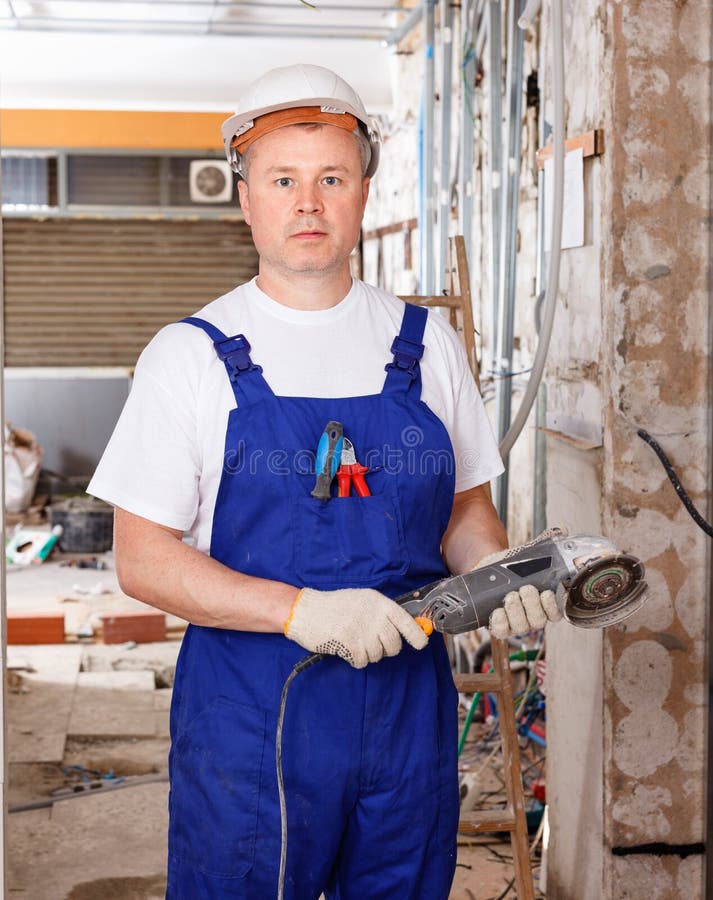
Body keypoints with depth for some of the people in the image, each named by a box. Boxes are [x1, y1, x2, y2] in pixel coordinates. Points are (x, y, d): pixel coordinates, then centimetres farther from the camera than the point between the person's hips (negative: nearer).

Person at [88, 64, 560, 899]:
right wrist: (300, 610, -20)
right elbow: (141, 558, -7)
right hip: (247, 715, -2)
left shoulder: (425, 344, 6)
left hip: (410, 705, 3)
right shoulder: (192, 355, -3)